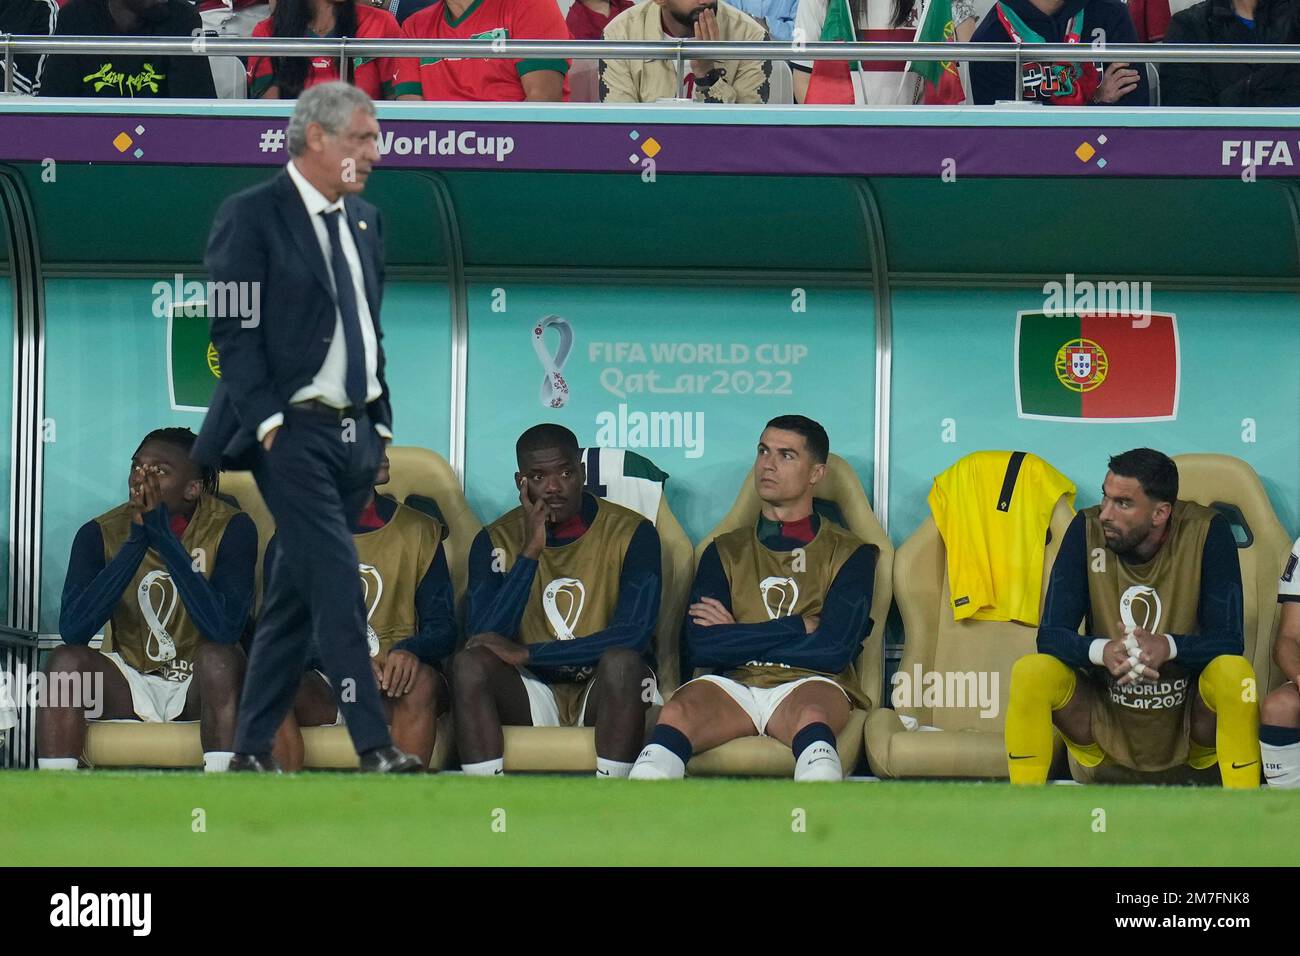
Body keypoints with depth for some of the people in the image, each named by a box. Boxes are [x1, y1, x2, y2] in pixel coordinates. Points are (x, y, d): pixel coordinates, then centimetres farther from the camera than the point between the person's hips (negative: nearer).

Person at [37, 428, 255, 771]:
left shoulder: (230, 528, -13)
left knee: (218, 658, -34)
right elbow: (73, 629, -21)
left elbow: (225, 630, -29)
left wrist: (163, 537, -29)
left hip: (200, 688, -2)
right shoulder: (101, 533, -7)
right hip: (131, 685, 2)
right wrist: (136, 540, -25)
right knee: (65, 660, -25)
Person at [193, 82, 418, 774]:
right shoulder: (251, 217, -7)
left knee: (295, 595, 9)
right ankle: (373, 749, -17)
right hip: (295, 433, -7)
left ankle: (252, 749, 14)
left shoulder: (365, 222, 15)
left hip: (356, 435, 7)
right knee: (337, 585, -15)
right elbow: (233, 329, -11)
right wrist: (268, 422, -17)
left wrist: (381, 424, 15)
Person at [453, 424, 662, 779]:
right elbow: (485, 639, -10)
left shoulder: (631, 533, -3)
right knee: (470, 664, -27)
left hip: (604, 695, -2)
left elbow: (635, 636, -16)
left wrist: (527, 654, -18)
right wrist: (530, 551, -16)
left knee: (622, 663, -35)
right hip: (533, 696, 2)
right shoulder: (497, 540, 4)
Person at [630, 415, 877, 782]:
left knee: (810, 715, -40)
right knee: (678, 713, -33)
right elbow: (701, 646, 4)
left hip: (808, 687, -2)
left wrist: (740, 638, 4)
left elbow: (835, 648, -3)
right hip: (734, 687, 2)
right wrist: (800, 628, 1)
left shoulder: (849, 554, 15)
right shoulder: (725, 552, 22)